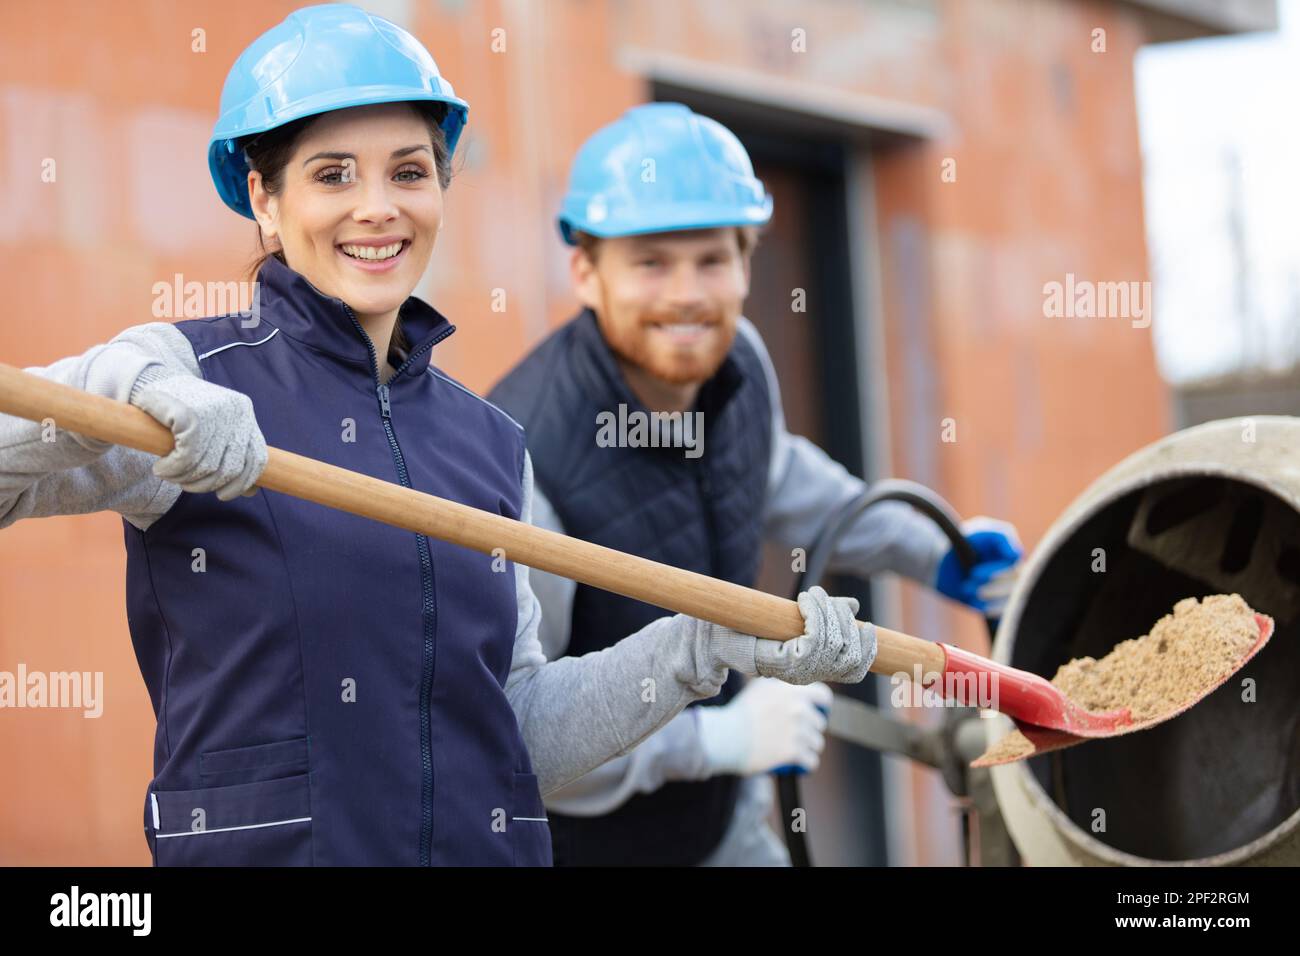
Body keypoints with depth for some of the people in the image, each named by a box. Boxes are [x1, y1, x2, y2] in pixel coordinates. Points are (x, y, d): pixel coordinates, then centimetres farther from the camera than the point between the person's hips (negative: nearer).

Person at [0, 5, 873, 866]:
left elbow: (515, 732, 12)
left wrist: (700, 649, 4)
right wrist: (130, 387, -33)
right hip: (258, 846, -4)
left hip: (487, 845, 4)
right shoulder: (190, 373, -4)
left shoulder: (492, 443, 11)